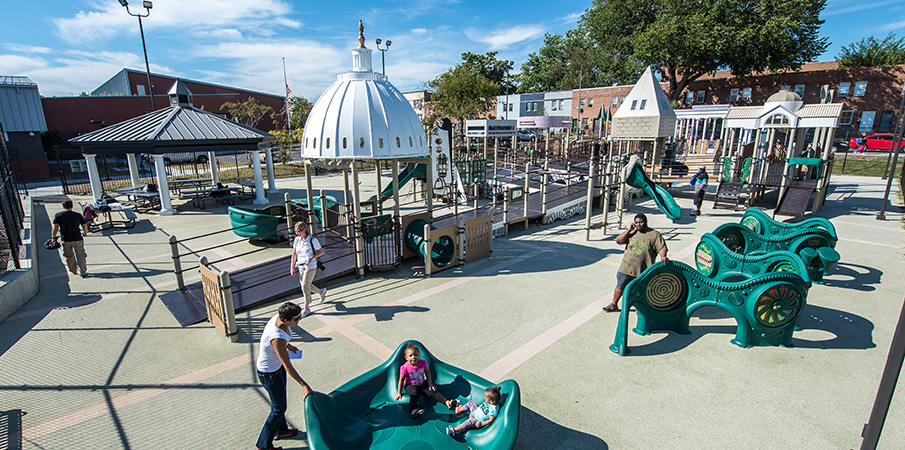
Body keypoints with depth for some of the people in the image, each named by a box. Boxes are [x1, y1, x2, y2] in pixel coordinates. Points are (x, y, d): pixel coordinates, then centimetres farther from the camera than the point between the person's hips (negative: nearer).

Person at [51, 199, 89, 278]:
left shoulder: (58, 215, 0)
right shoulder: (78, 215, 2)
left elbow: (55, 226, -9)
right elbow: (84, 225, 9)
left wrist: (53, 237, -6)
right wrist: (85, 233, 26)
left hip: (66, 240, 1)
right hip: (78, 239, -1)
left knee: (69, 256, 18)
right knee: (81, 256, 2)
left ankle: (74, 270, 31)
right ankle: (83, 272, -3)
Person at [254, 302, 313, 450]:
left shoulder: (279, 317, -17)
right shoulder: (277, 338, -40)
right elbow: (288, 367, -32)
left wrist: (287, 345, 24)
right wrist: (304, 385, -27)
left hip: (277, 365, 9)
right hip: (269, 372, -8)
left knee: (279, 400, 28)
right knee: (279, 408, 10)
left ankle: (281, 430, 52)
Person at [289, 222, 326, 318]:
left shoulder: (312, 240, -14)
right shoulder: (296, 240, 1)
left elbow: (321, 251, -5)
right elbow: (294, 254, 8)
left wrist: (313, 257, -22)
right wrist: (292, 267, 6)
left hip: (310, 266, -6)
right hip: (300, 266, 6)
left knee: (305, 287, -5)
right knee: (304, 285, 15)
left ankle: (306, 308, 13)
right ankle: (321, 291, 41)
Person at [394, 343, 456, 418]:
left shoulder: (423, 363, -13)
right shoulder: (404, 368, -23)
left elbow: (427, 372, 4)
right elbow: (401, 380, -10)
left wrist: (430, 384, -3)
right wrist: (399, 392, -6)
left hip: (422, 384, 3)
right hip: (410, 386, -3)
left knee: (432, 391, -16)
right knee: (414, 394, -33)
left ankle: (446, 402, -26)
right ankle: (414, 410, -53)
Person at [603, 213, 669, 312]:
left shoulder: (655, 234, 1)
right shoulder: (632, 232, 9)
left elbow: (662, 248, -6)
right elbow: (619, 241, -1)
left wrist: (663, 256, -25)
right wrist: (628, 230, -6)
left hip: (643, 270, -2)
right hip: (626, 267, 3)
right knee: (620, 286, 13)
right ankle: (614, 305, 30)